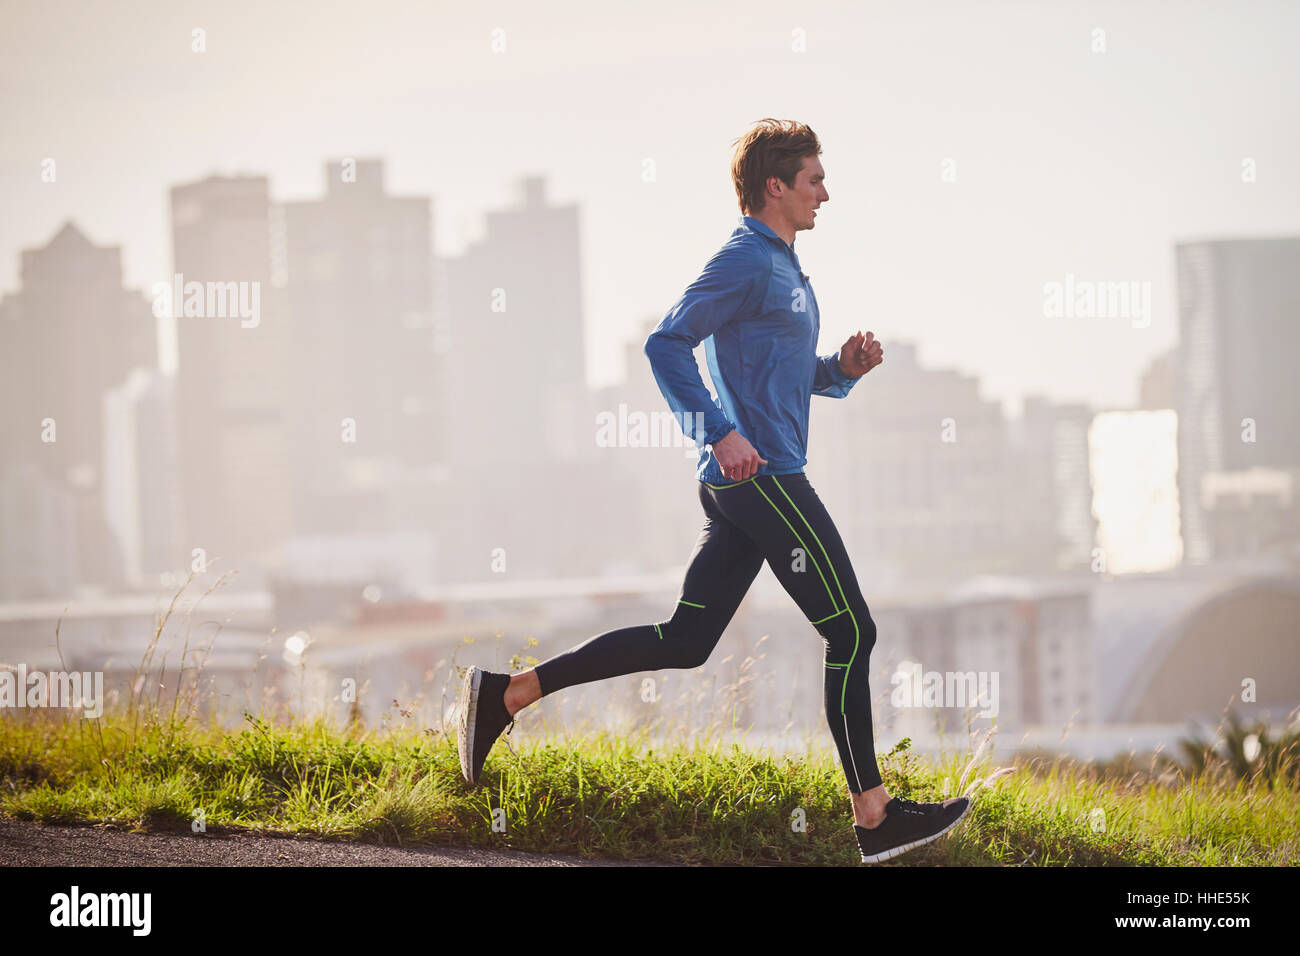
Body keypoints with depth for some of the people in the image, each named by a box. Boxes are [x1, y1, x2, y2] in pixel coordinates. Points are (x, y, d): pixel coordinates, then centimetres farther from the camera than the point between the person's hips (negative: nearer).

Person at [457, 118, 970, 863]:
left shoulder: (784, 267, 21)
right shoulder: (745, 261, -10)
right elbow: (668, 344, -18)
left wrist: (846, 368, 9)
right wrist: (722, 434, -25)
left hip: (744, 481, 10)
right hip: (764, 477, -10)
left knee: (684, 643, 9)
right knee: (852, 633, -5)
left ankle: (509, 694, 9)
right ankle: (875, 817, -2)